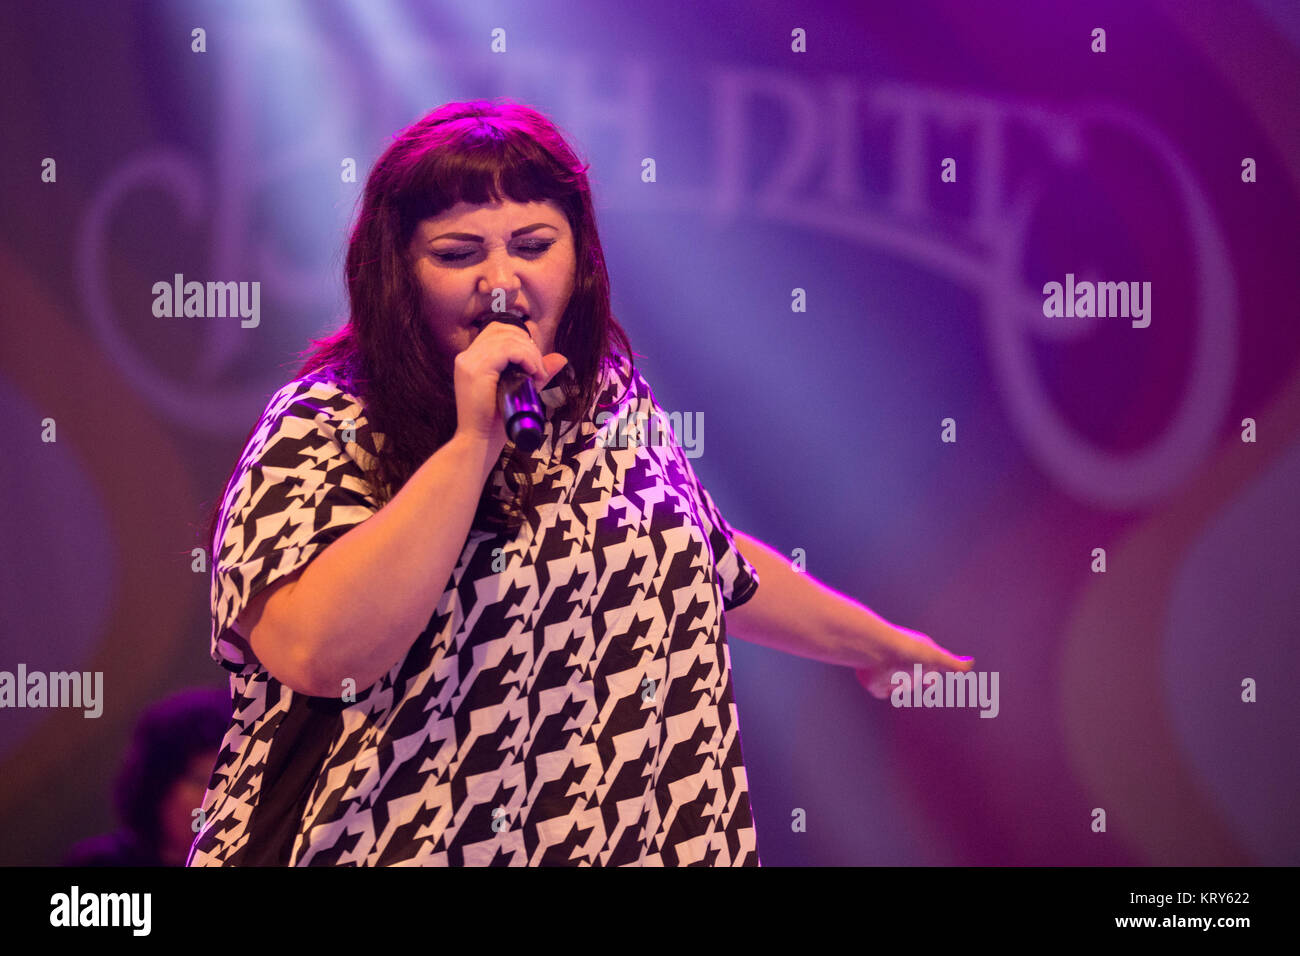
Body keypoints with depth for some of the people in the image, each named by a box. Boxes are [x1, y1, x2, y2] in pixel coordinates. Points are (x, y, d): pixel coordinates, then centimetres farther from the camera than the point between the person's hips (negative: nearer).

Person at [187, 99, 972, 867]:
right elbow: (320, 655, -26)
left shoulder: (610, 397, 6)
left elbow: (718, 567, 22)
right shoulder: (322, 428, -11)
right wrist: (473, 443, -25)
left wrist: (873, 639, 30)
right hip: (411, 844, -5)